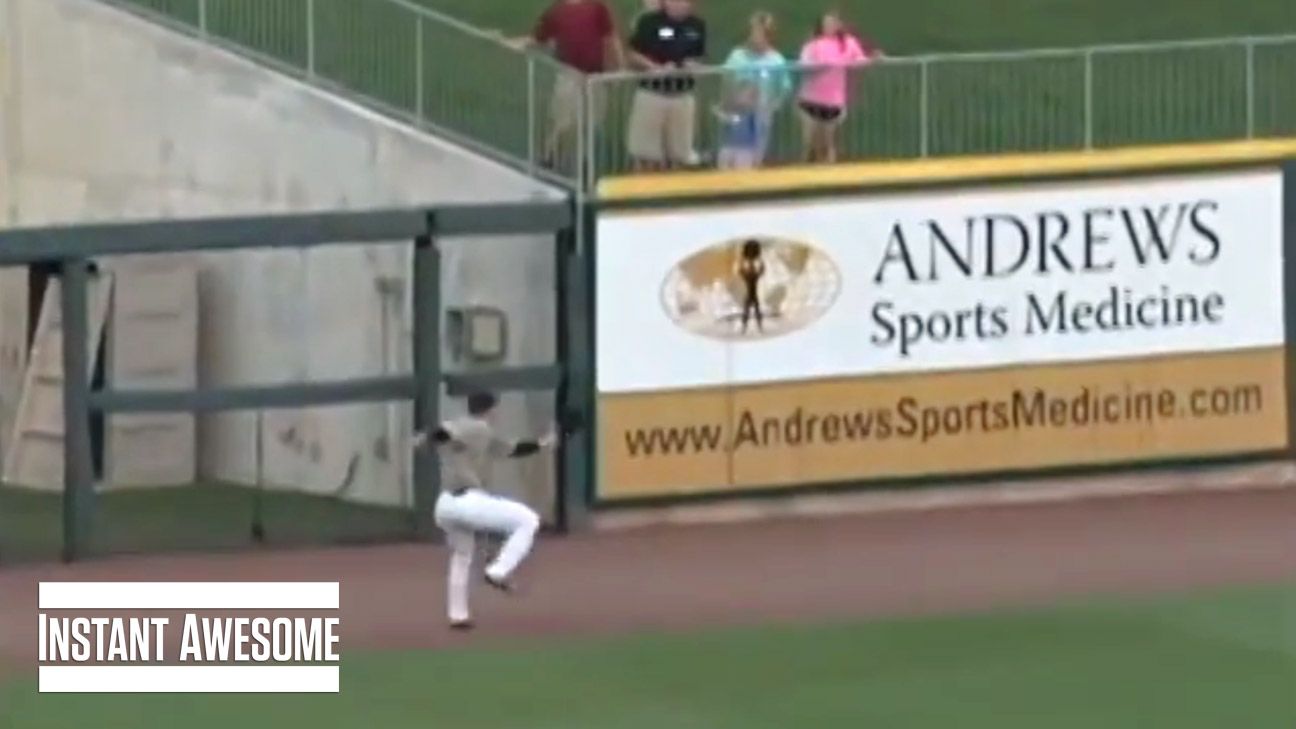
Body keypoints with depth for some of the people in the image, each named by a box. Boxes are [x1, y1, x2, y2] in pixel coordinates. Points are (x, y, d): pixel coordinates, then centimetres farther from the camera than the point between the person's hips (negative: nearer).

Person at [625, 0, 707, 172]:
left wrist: (692, 65, -10)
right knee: (645, 153, 1)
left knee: (679, 153, 8)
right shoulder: (649, 22, -8)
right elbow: (633, 56, -4)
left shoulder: (697, 26, 2)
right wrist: (656, 68, -18)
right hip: (651, 93, -3)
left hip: (683, 96, 3)